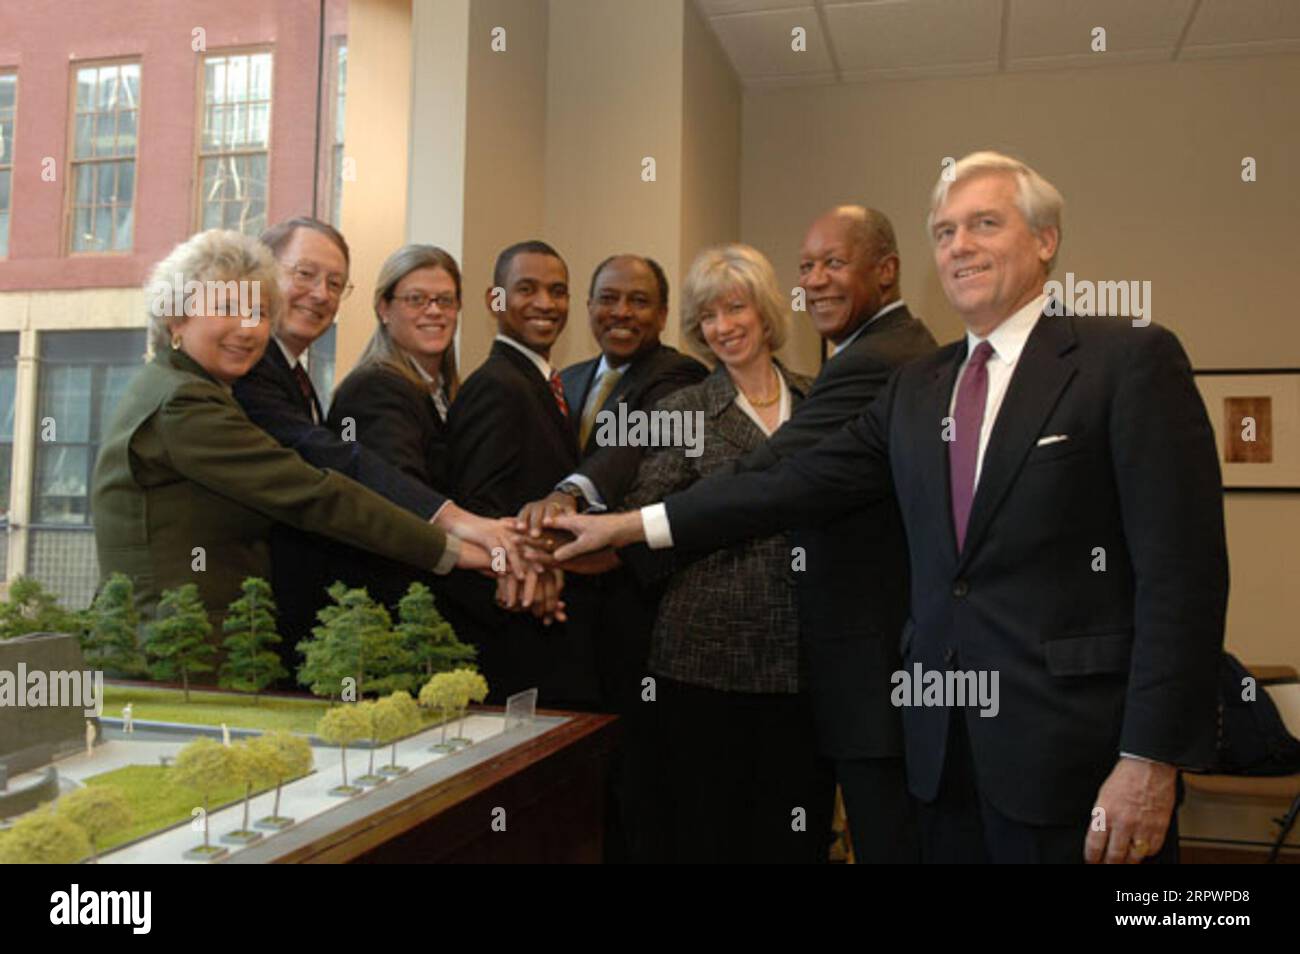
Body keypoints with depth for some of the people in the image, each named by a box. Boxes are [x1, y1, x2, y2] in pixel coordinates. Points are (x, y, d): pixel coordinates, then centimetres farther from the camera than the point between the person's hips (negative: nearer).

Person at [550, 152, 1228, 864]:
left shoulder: (1130, 360, -6)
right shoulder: (916, 387, 12)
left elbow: (1180, 568, -11)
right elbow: (803, 482, 6)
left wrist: (1151, 759, -16)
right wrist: (634, 526, 1)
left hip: (1074, 745, -5)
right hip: (945, 748, 5)